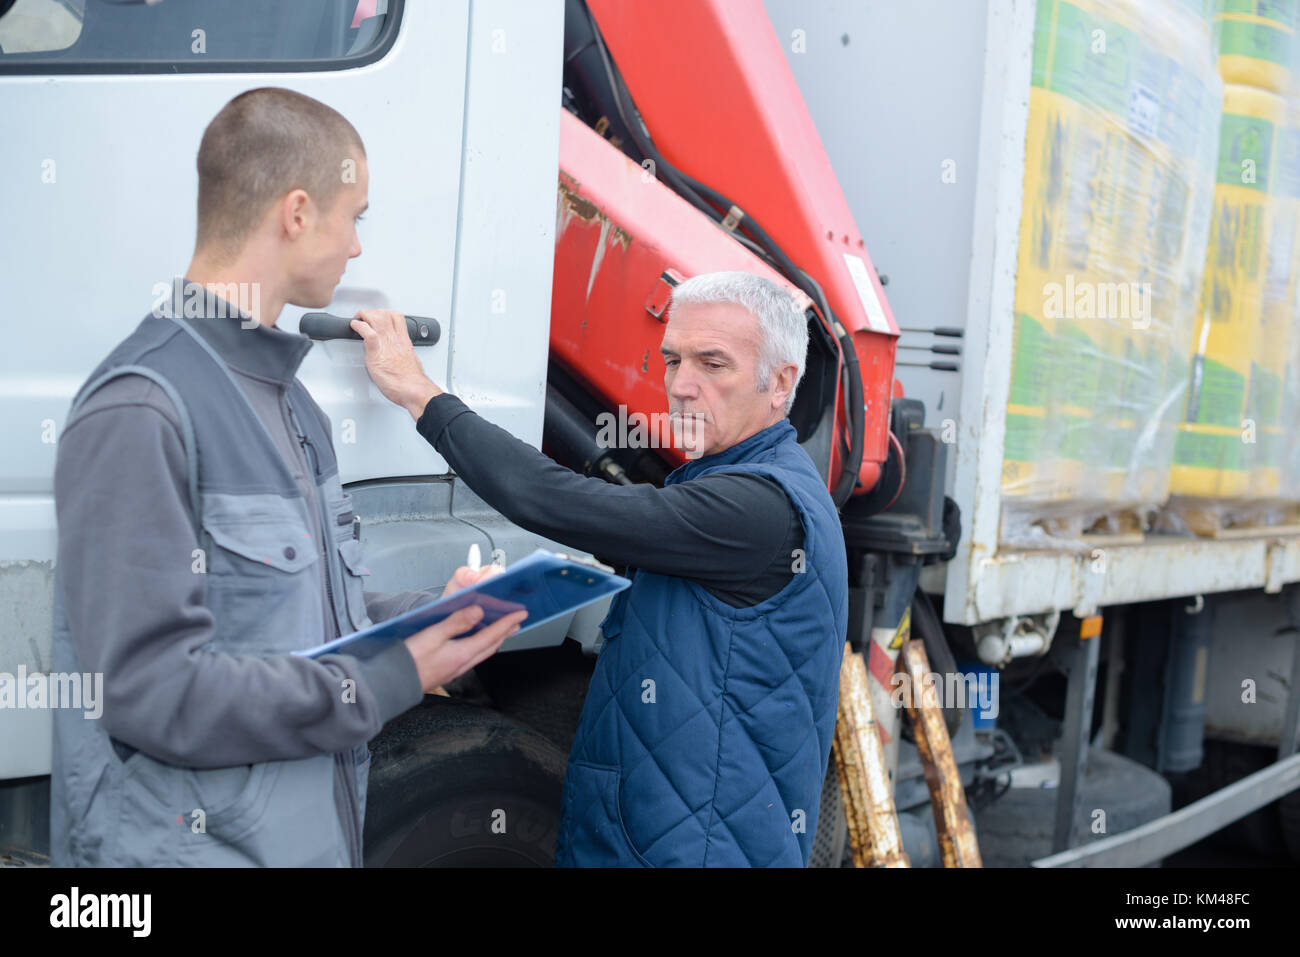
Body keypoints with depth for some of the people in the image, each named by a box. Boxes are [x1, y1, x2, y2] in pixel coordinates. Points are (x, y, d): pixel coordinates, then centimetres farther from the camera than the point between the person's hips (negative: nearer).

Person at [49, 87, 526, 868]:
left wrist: (435, 613, 2)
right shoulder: (139, 413, -18)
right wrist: (388, 684, -18)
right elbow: (150, 684, -23)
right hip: (191, 841, -8)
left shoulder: (287, 400, 13)